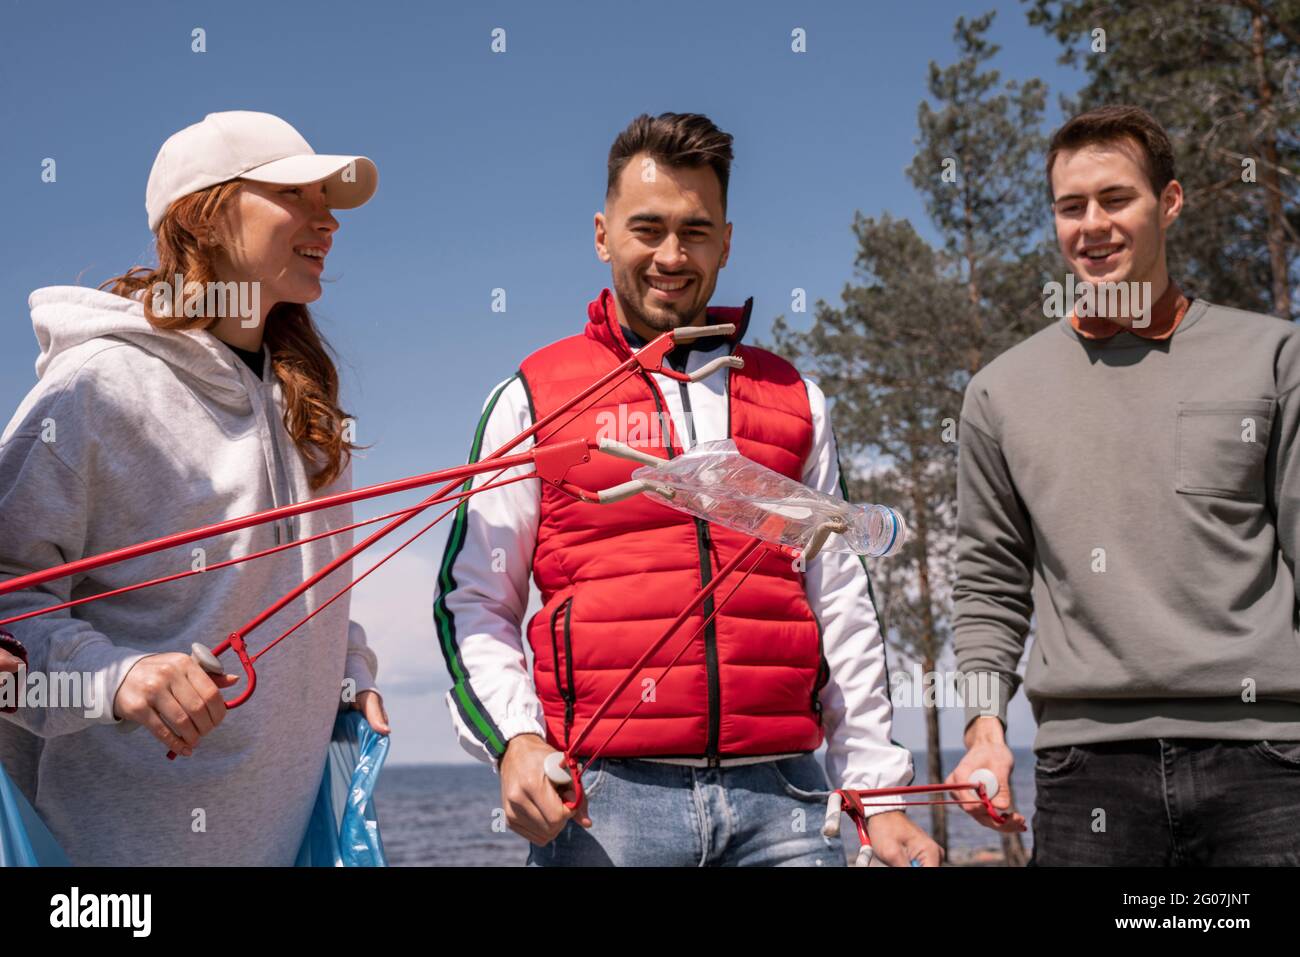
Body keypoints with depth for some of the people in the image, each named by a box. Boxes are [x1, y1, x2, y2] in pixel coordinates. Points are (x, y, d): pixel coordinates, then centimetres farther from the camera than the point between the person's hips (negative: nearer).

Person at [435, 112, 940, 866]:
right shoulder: (534, 400, 7)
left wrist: (879, 794, 8)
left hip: (781, 800, 2)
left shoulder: (794, 401, 14)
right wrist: (515, 738, -11)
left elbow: (842, 607, 13)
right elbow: (473, 603, 5)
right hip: (606, 798, -2)